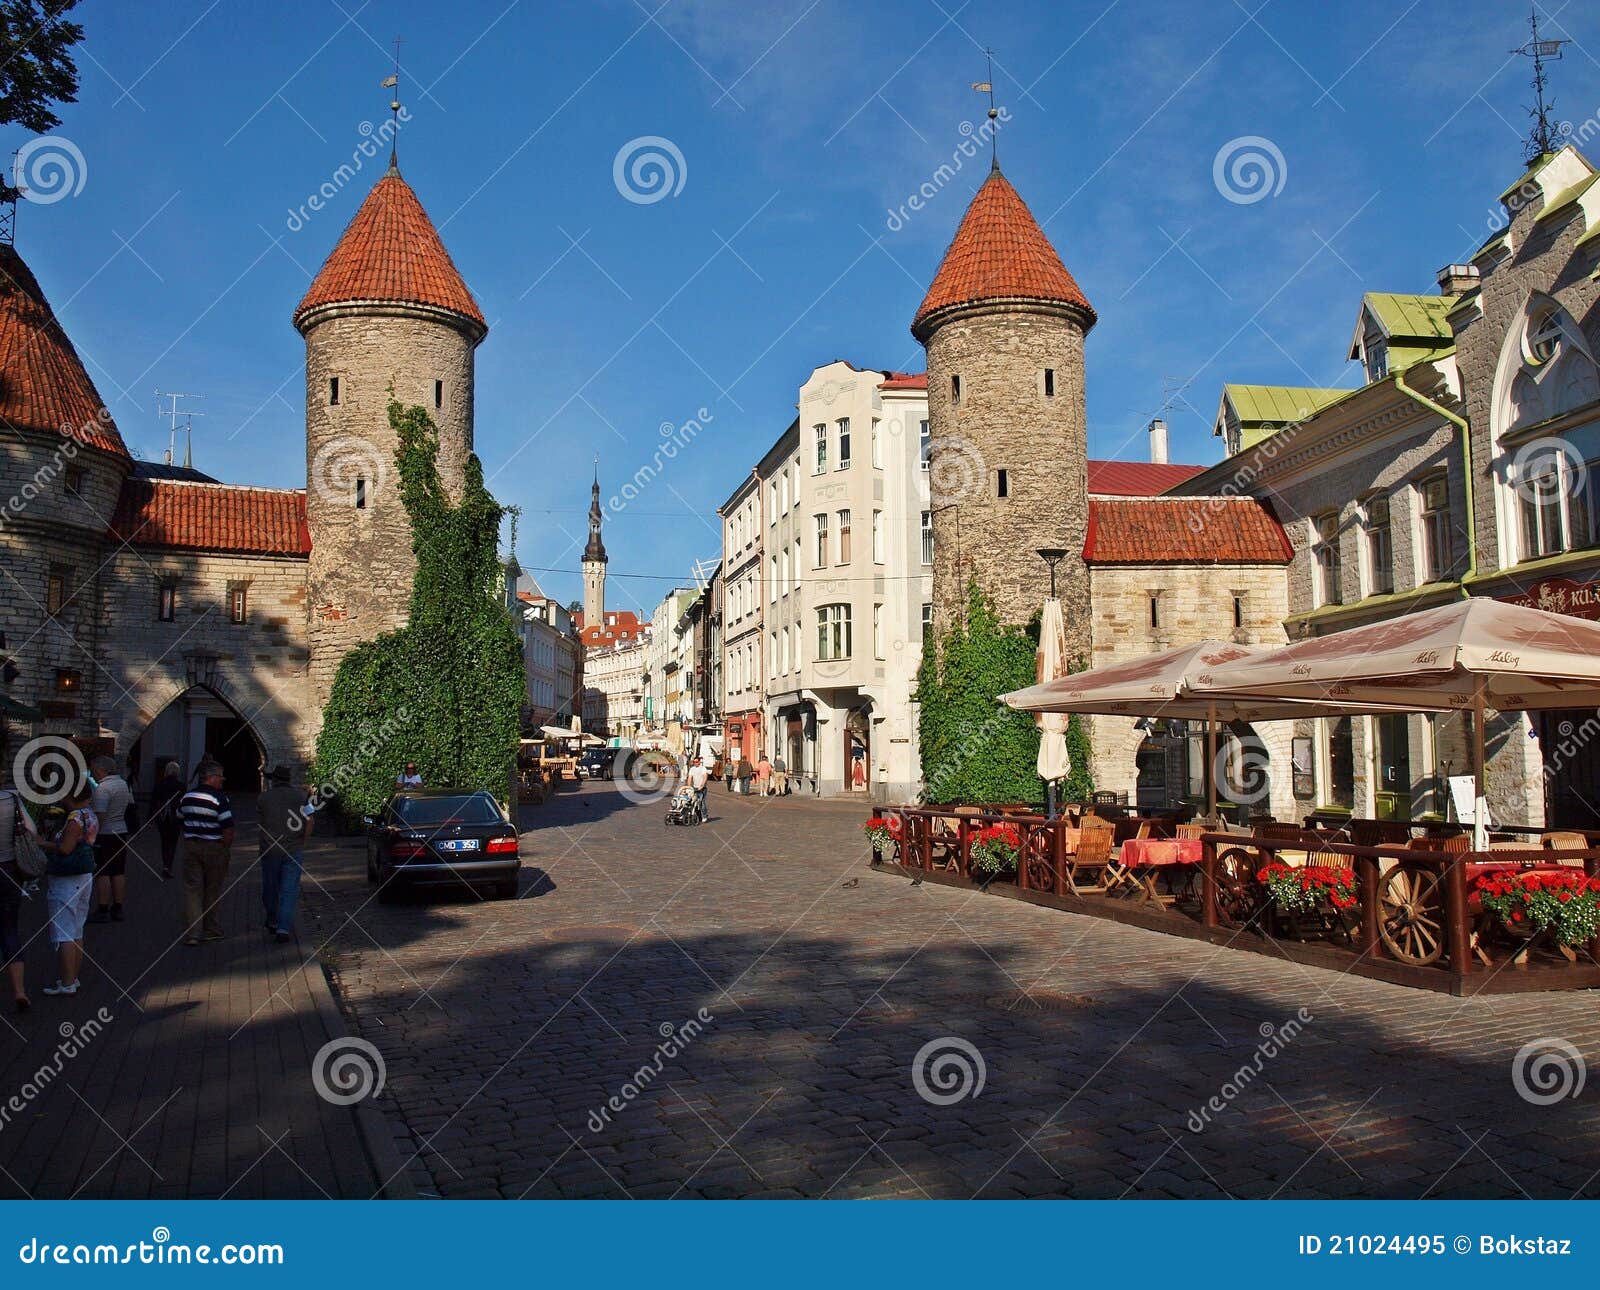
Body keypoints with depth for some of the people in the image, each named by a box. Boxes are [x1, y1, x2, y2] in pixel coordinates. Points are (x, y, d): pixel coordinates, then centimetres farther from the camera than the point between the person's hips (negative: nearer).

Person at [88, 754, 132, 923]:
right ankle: (117, 909, 14)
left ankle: (102, 911, -2)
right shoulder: (124, 784, 10)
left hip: (104, 834, -8)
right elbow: (130, 805, 20)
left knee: (102, 873, -3)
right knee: (118, 872, 10)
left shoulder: (102, 788, -17)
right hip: (121, 832, 8)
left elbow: (99, 816, -22)